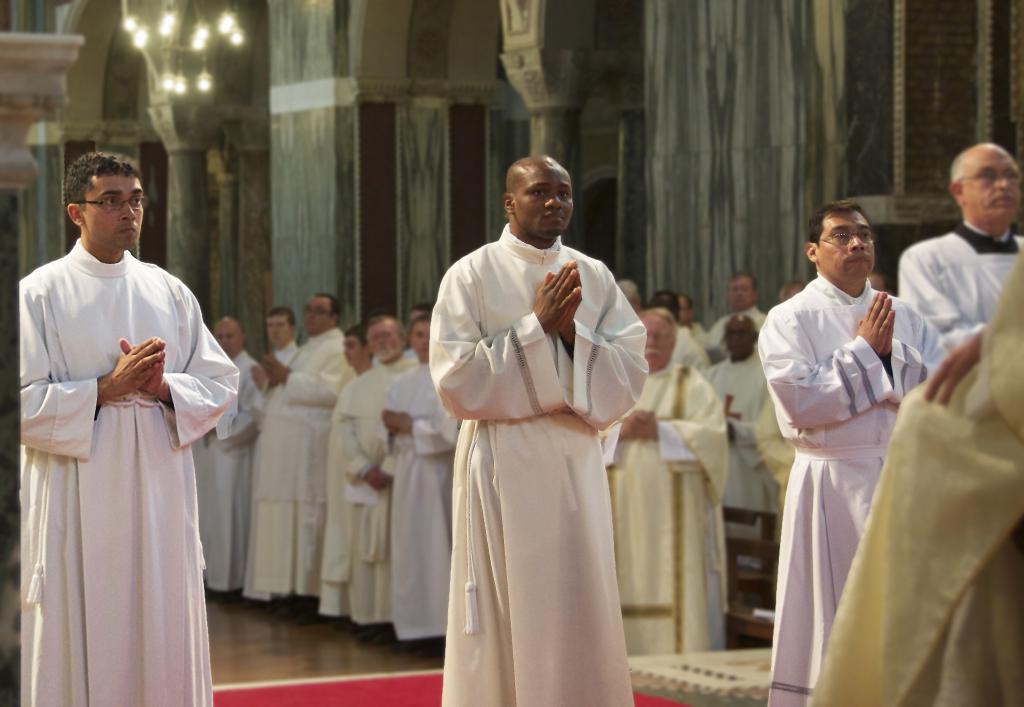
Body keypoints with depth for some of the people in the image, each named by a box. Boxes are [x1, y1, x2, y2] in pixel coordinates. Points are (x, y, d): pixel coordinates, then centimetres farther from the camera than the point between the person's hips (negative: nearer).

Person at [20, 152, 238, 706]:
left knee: (165, 644, 5)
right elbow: (23, 404, -8)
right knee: (79, 647, -2)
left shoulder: (169, 292, 11)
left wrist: (164, 387, -10)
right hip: (77, 506, -4)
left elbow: (221, 384, 9)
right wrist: (106, 388, -16)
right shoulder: (39, 294, -1)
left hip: (161, 496, 4)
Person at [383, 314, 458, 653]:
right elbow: (391, 428, 16)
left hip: (436, 469, -6)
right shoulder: (401, 383, 16)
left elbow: (451, 428, -14)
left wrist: (411, 426, -11)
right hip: (406, 469, 6)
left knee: (436, 546, -6)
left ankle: (442, 625, -4)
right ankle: (419, 626, 8)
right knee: (411, 547, 4)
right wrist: (392, 425, -6)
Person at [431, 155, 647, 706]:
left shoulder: (595, 277, 8)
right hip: (501, 464, -3)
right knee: (505, 616, 1)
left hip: (576, 461, 3)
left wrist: (572, 332, -13)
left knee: (579, 617, 5)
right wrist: (536, 326, -14)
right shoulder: (471, 276, -4)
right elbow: (456, 381, -12)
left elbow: (631, 375, 2)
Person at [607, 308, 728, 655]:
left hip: (676, 518, -3)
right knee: (632, 590, -1)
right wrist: (620, 431, -13)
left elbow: (712, 435, -7)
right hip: (626, 518, 3)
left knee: (684, 597, -8)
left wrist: (658, 431, -15)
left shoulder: (692, 385, 8)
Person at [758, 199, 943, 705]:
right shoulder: (791, 319, -2)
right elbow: (799, 401, -15)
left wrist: (891, 353, -10)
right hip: (833, 483, -4)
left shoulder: (904, 318, 11)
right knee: (835, 619, -1)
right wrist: (863, 349, -10)